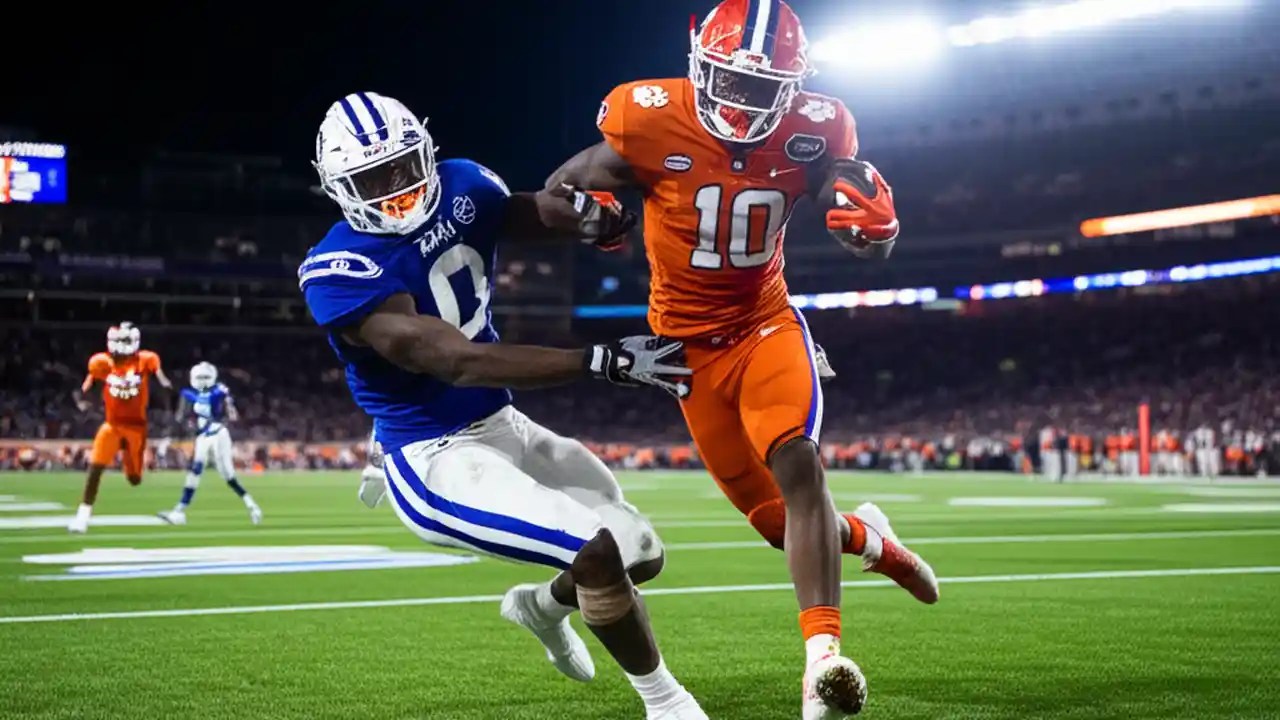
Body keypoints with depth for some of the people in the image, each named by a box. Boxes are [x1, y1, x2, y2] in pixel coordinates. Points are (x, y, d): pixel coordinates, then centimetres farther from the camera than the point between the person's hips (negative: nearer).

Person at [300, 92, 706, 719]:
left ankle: (543, 605, 46)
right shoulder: (343, 272, -24)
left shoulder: (460, 189, -3)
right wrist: (605, 361, -36)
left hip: (502, 427, 8)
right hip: (434, 460, -8)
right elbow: (459, 362, -31)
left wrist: (586, 211, -18)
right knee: (600, 550, -22)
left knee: (641, 555, 13)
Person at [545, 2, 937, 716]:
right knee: (781, 521, 2)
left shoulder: (811, 131, -11)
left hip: (766, 323, 1)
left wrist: (873, 215, -29)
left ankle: (824, 659, -28)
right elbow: (563, 189, -3)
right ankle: (866, 536, 36)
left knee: (799, 464, -26)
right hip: (692, 343, 0)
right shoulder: (653, 124, -18)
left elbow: (874, 249, -5)